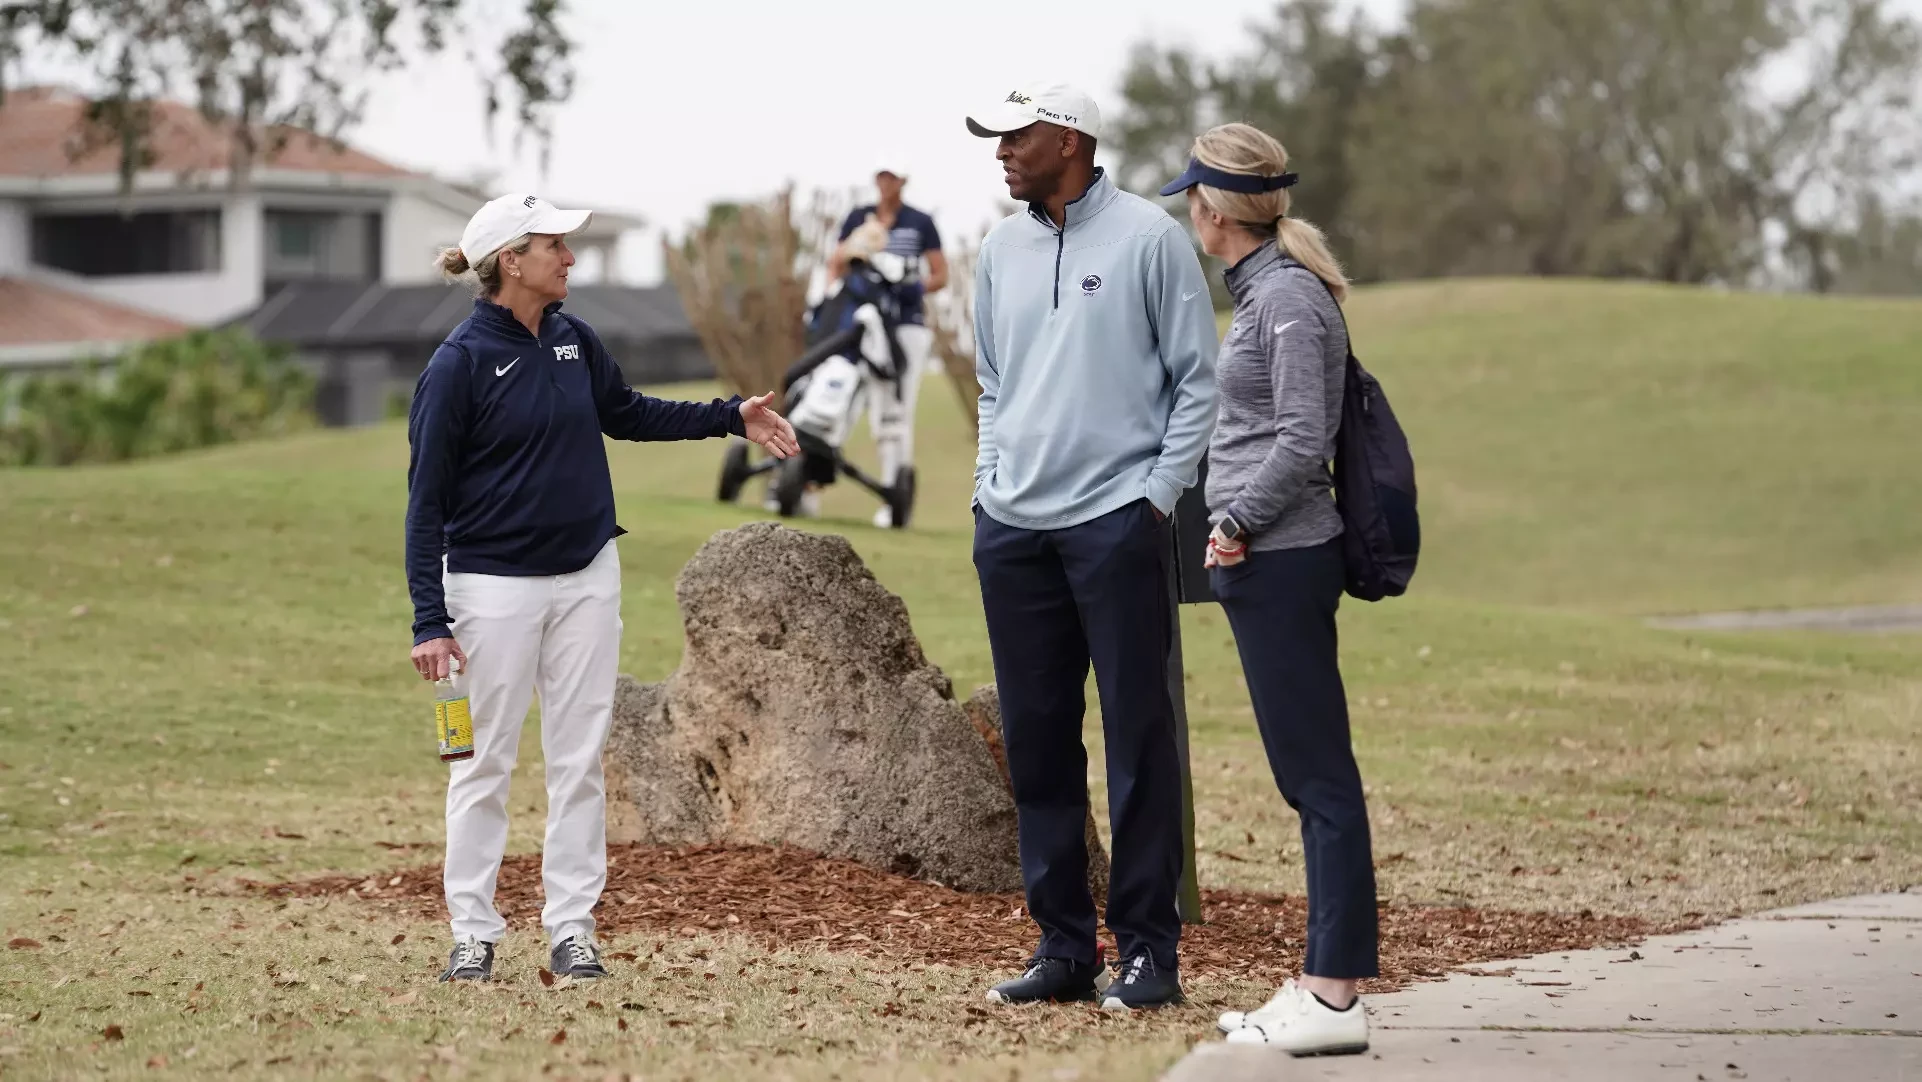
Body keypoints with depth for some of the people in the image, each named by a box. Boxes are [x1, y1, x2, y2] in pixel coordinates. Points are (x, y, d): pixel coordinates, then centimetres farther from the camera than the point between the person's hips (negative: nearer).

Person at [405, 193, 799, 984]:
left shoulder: (573, 340, 4)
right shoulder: (459, 363, -14)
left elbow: (626, 414, 23)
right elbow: (426, 498, -12)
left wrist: (731, 417, 15)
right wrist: (429, 621, -17)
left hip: (587, 576, 6)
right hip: (494, 585, -6)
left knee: (580, 757, 6)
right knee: (485, 761, 2)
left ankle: (572, 927, 12)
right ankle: (472, 933, 10)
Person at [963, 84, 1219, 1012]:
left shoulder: (1147, 238, -3)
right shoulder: (1002, 248, 14)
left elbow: (1197, 380, -3)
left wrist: (1159, 496, -8)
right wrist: (989, 484, 11)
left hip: (1115, 524, -6)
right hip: (1013, 531, 6)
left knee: (1138, 741, -4)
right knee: (1036, 741, 7)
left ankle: (1147, 950, -1)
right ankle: (1062, 944, 14)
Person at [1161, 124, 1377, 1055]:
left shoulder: (1287, 298, -13)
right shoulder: (1264, 290, 16)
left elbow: (1302, 440, -18)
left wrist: (1238, 521, -12)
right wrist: (1233, 525, 16)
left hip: (1281, 560, -10)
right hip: (1266, 562, 10)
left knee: (1318, 775, -9)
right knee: (1307, 776, 11)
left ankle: (1335, 994, -9)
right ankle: (1322, 981, 15)